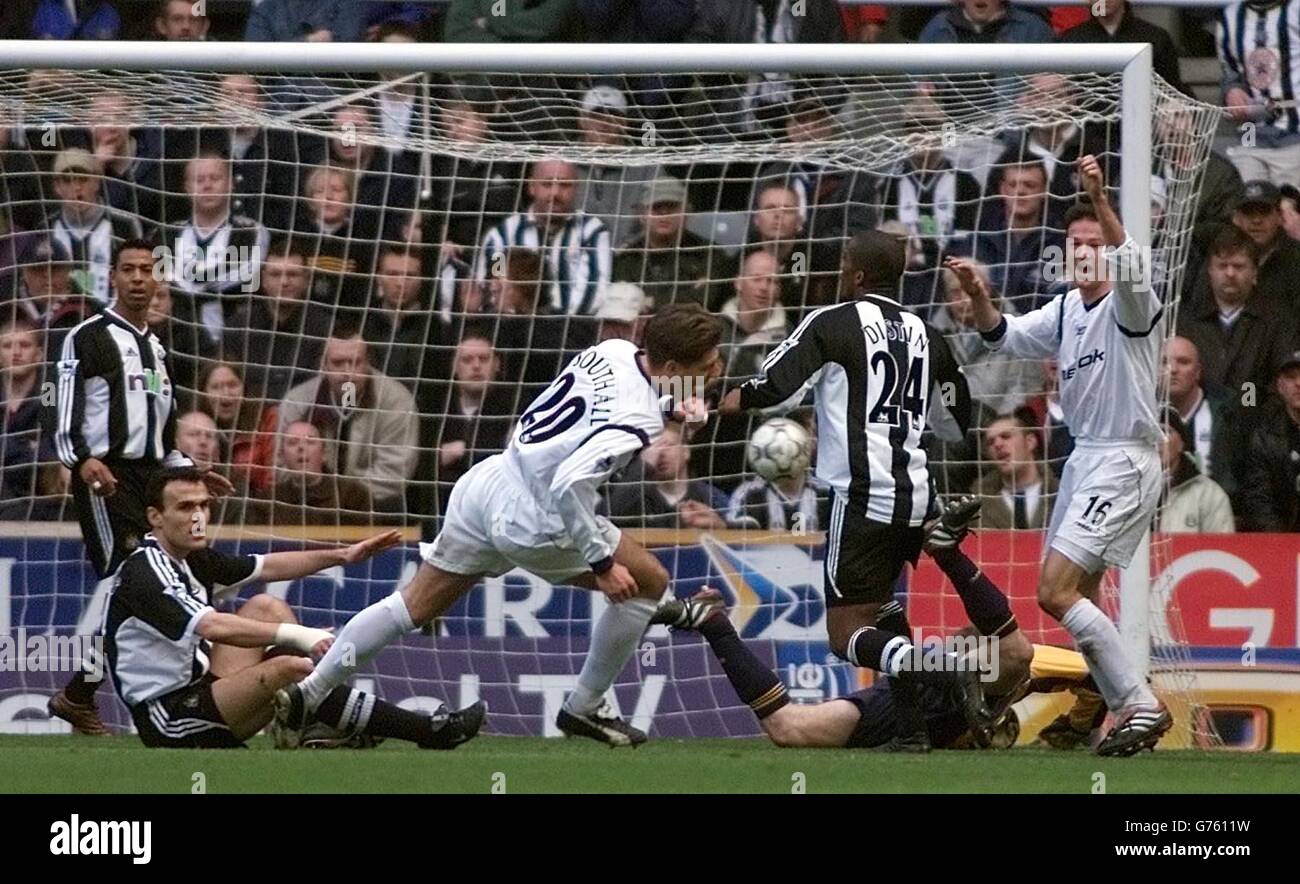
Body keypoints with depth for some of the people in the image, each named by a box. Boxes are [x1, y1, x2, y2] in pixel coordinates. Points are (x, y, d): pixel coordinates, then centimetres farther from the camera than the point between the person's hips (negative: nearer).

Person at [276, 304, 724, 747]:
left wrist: (668, 411, 13)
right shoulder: (637, 420, -23)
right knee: (648, 582, 8)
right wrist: (602, 562, -26)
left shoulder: (613, 350, 2)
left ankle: (306, 694, 19)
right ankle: (585, 709, 17)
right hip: (531, 522, -8)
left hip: (487, 481, 8)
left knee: (416, 604, 18)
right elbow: (568, 484, -32)